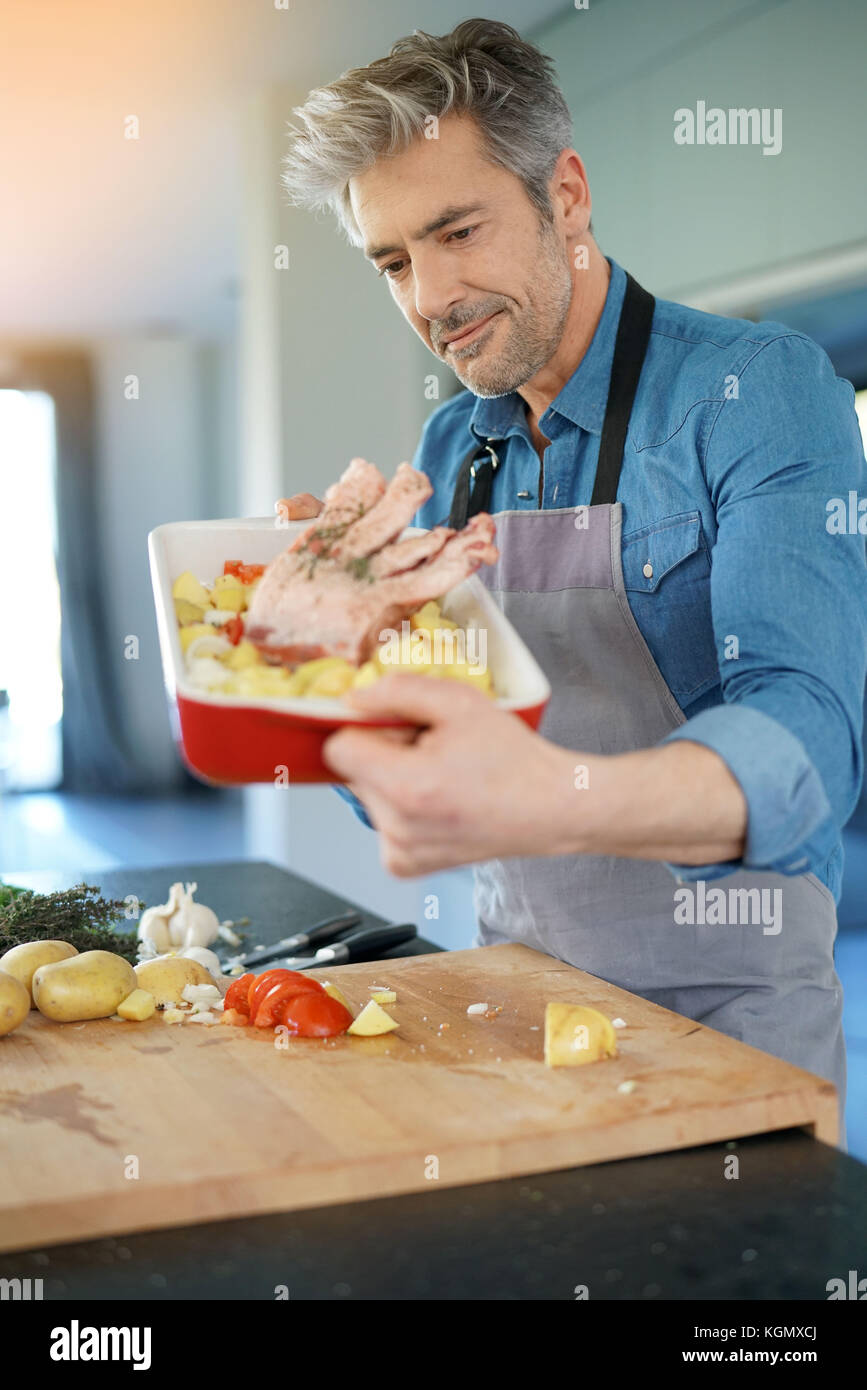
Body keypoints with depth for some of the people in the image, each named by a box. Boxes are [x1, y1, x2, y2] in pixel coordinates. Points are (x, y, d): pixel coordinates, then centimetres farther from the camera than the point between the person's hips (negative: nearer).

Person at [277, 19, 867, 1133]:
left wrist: (556, 802, -46)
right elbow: (400, 772, 5)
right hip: (515, 980, 5)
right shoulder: (447, 452, 4)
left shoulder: (758, 390, -13)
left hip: (724, 1003, -4)